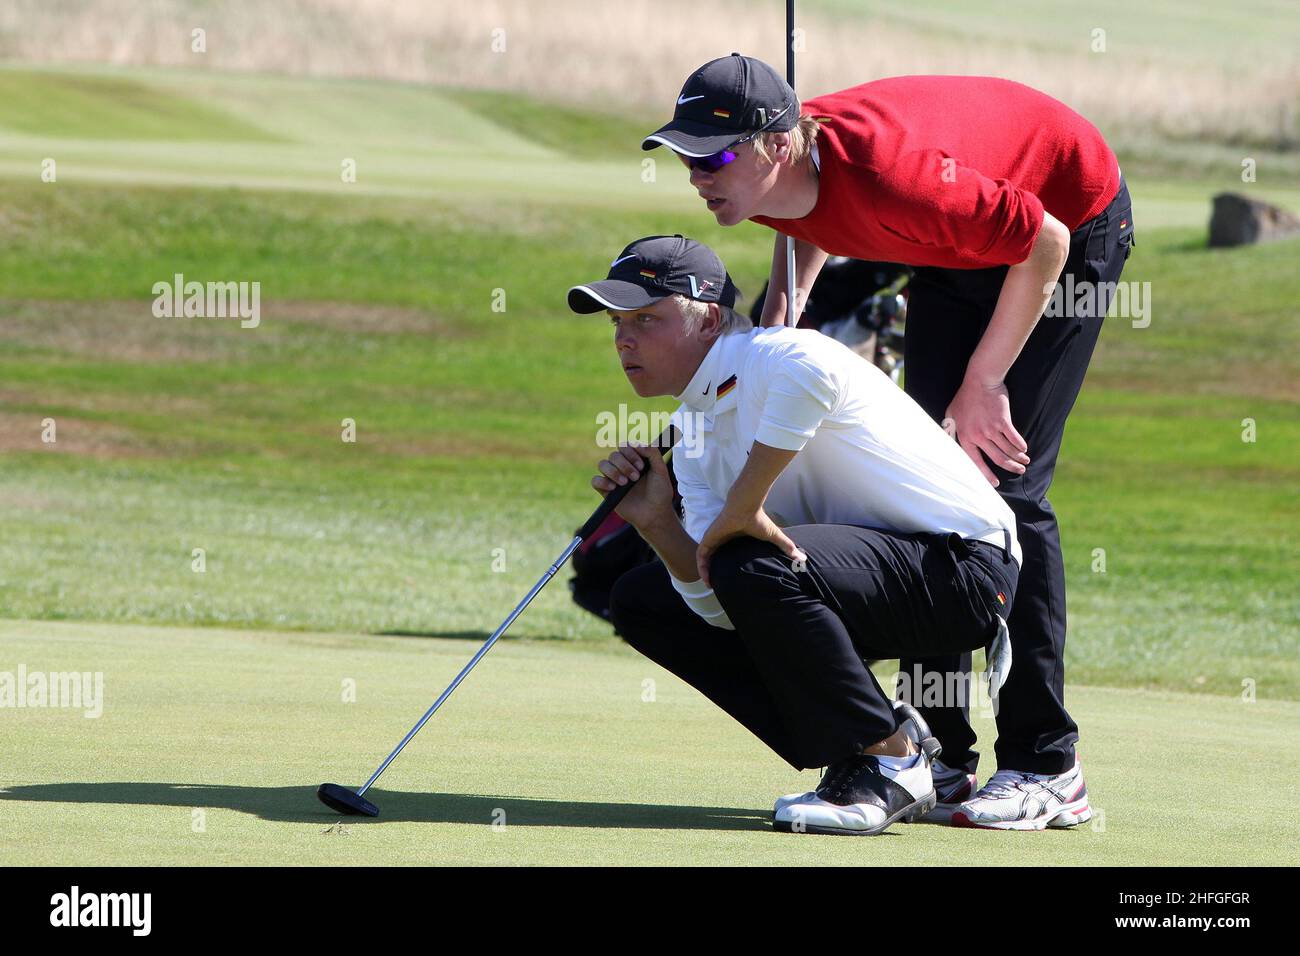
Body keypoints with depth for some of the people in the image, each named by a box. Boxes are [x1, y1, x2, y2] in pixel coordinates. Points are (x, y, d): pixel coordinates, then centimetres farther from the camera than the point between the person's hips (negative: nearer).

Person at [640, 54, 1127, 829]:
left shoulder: (891, 176, -41)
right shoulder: (779, 181, -19)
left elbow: (1045, 243, -28)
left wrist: (983, 382, -20)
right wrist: (781, 308, -8)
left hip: (1074, 223, -8)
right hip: (962, 250, 8)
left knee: (1005, 487, -16)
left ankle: (1047, 770, -11)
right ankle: (941, 758, 9)